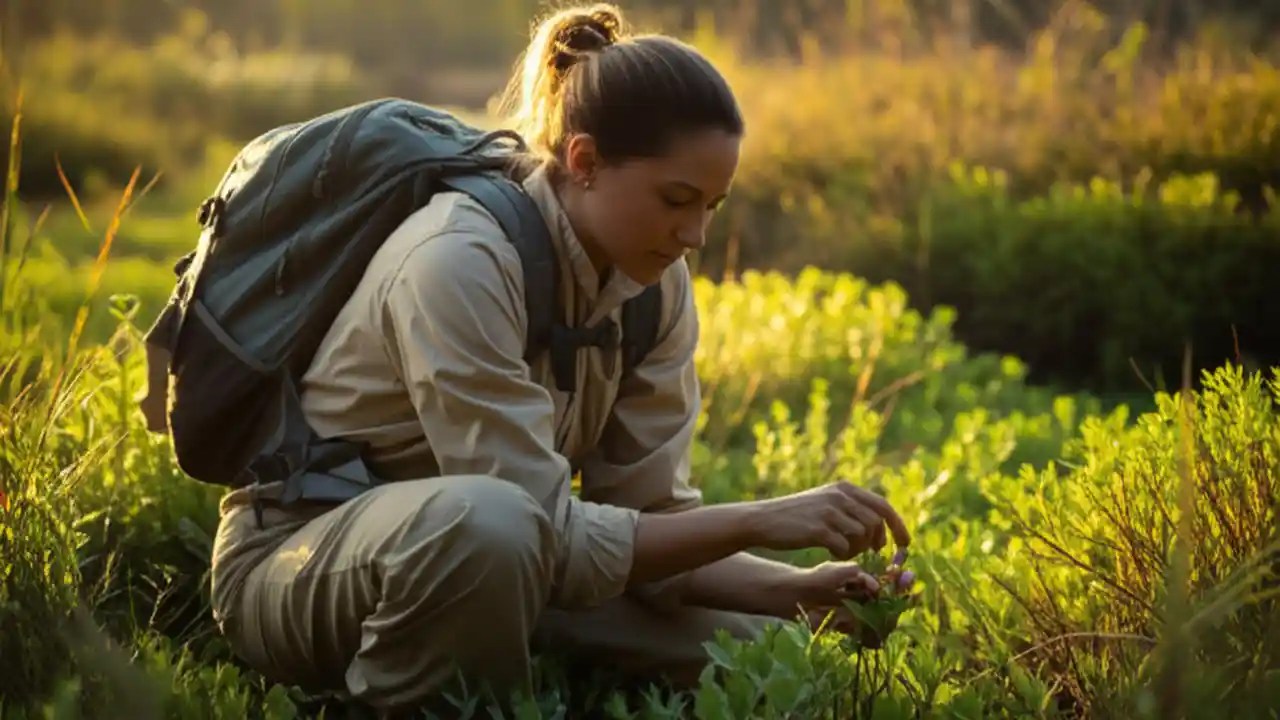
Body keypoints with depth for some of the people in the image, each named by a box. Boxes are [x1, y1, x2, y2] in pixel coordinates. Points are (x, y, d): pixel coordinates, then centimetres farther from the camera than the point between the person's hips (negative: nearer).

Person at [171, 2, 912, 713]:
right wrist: (758, 521, -30)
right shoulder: (463, 264, -27)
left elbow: (648, 517, -6)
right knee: (488, 521, -40)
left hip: (482, 564, 7)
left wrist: (793, 589, -21)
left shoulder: (656, 283, -5)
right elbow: (550, 537, -30)